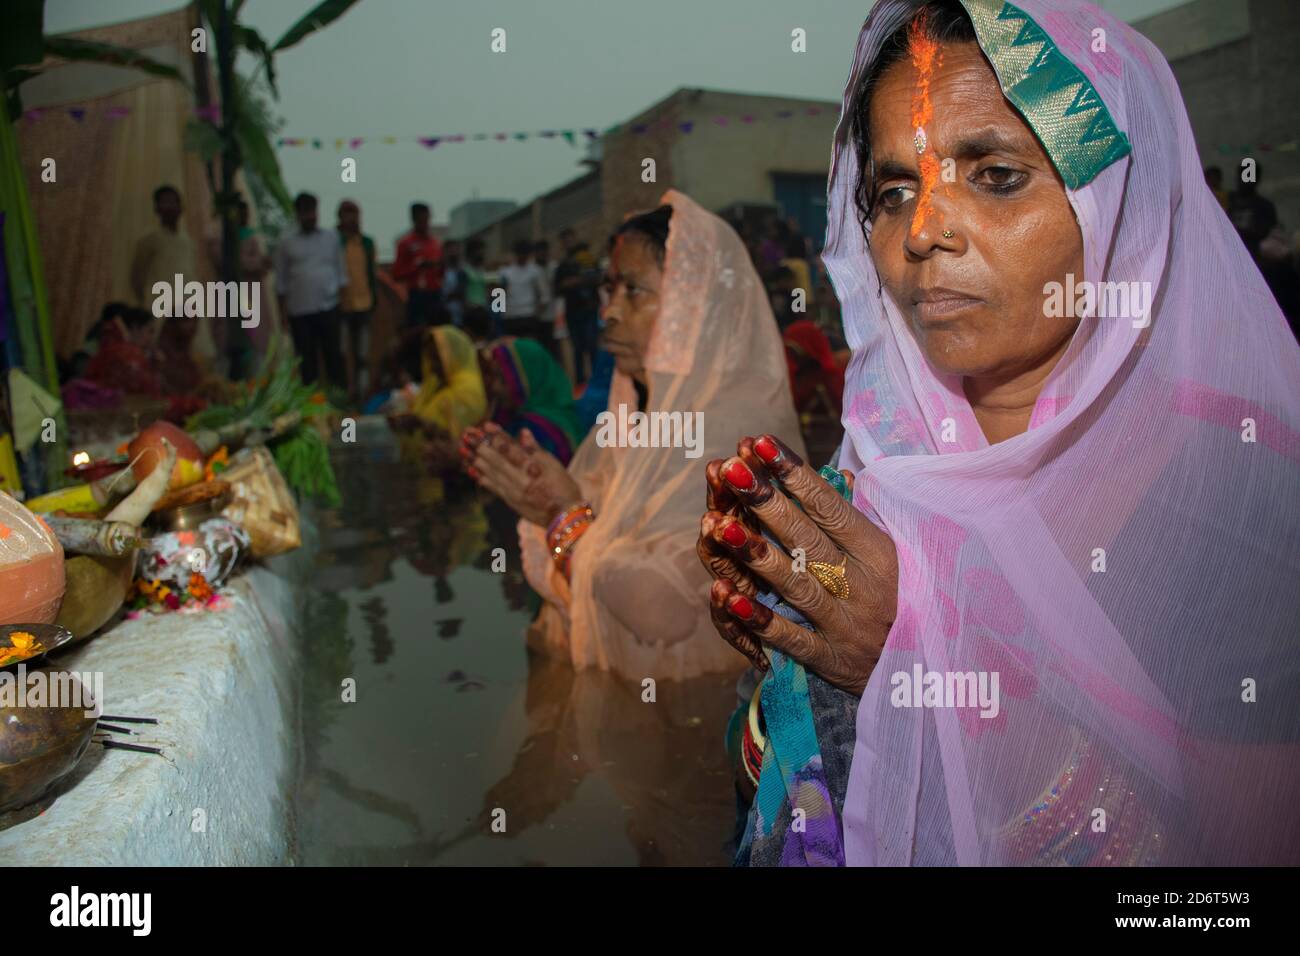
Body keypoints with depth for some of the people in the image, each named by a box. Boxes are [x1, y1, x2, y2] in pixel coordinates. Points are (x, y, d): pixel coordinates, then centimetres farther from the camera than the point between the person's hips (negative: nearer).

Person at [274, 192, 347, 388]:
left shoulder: (332, 238, 7)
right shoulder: (286, 243, 6)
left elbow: (341, 270, 8)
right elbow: (281, 280, 7)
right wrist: (283, 310, 3)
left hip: (328, 307, 0)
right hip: (299, 310, 0)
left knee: (333, 352, 2)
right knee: (306, 356, 5)